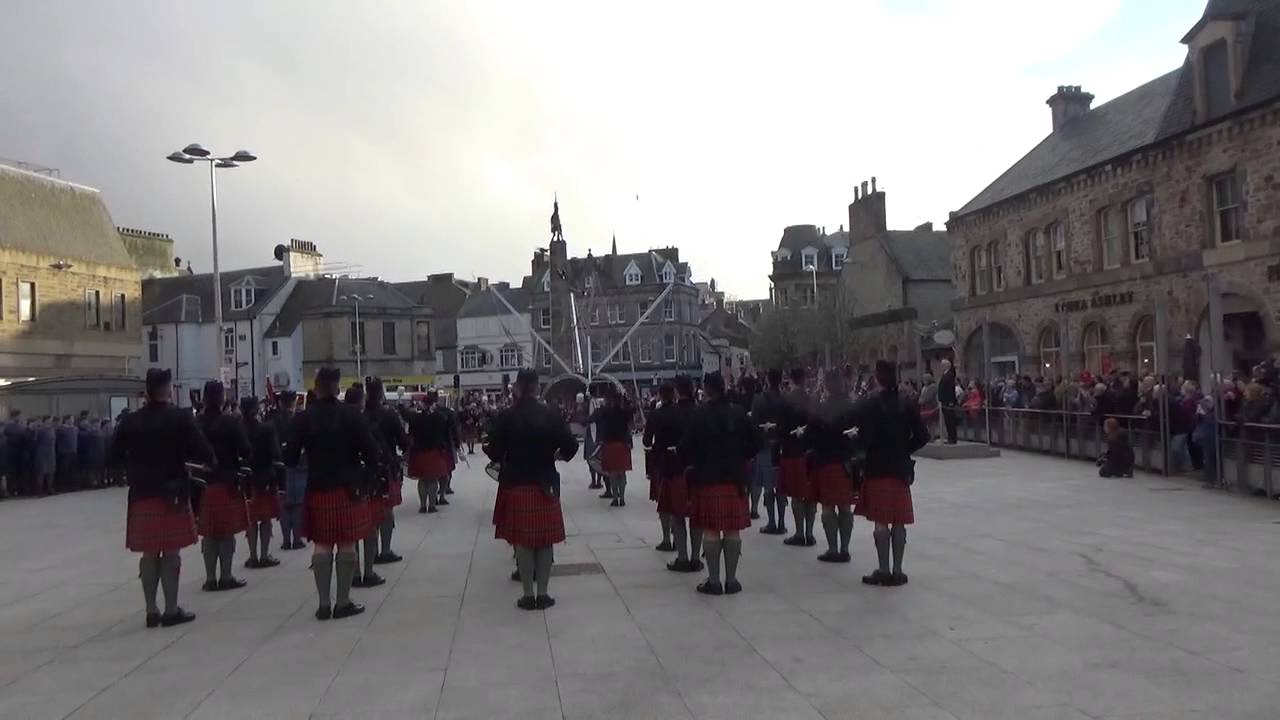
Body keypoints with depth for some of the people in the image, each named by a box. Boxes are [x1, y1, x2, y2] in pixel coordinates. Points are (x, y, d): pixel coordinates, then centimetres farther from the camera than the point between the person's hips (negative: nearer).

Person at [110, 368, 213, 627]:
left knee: (149, 554, 10)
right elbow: (205, 454, -15)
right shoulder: (180, 418, -10)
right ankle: (172, 610, 7)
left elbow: (113, 459, 3)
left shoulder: (129, 421, 1)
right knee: (171, 552, 3)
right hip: (172, 495, -4)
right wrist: (179, 454, 5)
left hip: (141, 495, 4)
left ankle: (151, 610, 15)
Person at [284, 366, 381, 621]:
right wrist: (362, 465, 10)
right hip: (348, 488, -2)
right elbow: (371, 451, -10)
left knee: (322, 545, 9)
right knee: (347, 545, 4)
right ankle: (343, 602, 8)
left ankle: (324, 603, 11)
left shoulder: (302, 418, -4)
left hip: (318, 489, 2)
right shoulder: (351, 414, -8)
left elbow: (290, 458, -2)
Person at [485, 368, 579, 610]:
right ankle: (542, 594, 13)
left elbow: (495, 453, -8)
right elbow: (571, 446, -7)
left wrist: (486, 447, 14)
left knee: (523, 541, 7)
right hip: (545, 485, 1)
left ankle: (528, 595, 12)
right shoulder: (551, 415, -5)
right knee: (545, 541, 9)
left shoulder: (505, 417, -8)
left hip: (516, 486, -1)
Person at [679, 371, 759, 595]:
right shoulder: (739, 413, -1)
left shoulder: (699, 415, -10)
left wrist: (689, 463, 10)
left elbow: (686, 447, -9)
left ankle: (713, 580, 7)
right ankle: (731, 579, 12)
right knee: (733, 531, 7)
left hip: (706, 478, -3)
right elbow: (754, 443, 4)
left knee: (710, 531, 4)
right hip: (735, 478, 3)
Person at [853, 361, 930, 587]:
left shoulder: (867, 405, -11)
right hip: (901, 468, 4)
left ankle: (884, 571, 4)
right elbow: (922, 436, 0)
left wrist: (853, 434, 3)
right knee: (898, 522, 8)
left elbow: (865, 438, -17)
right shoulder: (907, 405, 1)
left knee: (881, 522, 2)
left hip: (877, 468, -4)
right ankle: (897, 571, 13)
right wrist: (904, 450, 12)